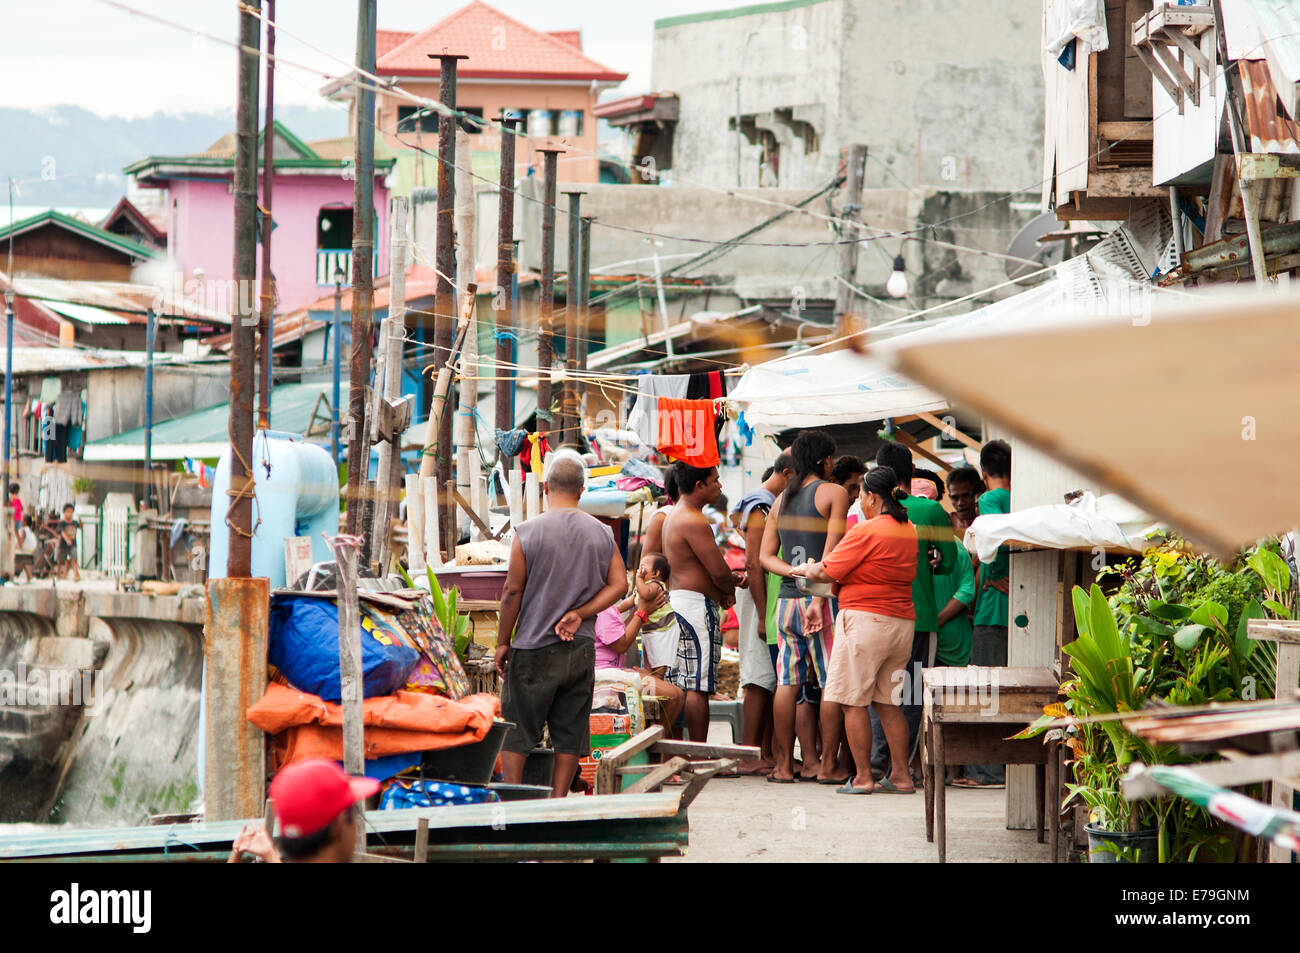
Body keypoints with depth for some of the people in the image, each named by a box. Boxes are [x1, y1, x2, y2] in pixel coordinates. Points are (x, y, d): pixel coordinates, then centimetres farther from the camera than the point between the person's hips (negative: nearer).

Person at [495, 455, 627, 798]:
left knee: (516, 731, 4)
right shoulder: (602, 534, 3)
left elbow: (513, 591, -6)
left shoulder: (528, 531, -7)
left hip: (534, 646, -3)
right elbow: (618, 584, 0)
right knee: (570, 731, 7)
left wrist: (503, 642, 1)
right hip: (581, 648, 3)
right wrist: (579, 615, -3)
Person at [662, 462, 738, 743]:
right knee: (698, 688, -9)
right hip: (697, 604, -11)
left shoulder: (673, 517, 18)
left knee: (679, 687, 11)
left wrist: (725, 584, 10)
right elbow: (719, 572, -17)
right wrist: (730, 590, 4)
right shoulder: (694, 521, -16)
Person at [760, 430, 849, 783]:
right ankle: (826, 764, -3)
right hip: (823, 597, -6)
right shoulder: (834, 493, -3)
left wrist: (794, 573, -2)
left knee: (789, 684, 6)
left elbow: (766, 555, 12)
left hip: (786, 599, 6)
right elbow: (832, 551, -11)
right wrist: (819, 597, -14)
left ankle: (784, 764, 5)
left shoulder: (782, 499, 16)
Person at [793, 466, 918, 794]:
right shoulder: (910, 531, 11)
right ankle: (901, 775, 9)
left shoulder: (867, 531, -12)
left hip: (864, 617, -8)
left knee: (853, 701, -1)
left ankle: (863, 777, -2)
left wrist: (805, 570, 12)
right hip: (903, 620, 8)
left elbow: (827, 572, -10)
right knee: (888, 702, 12)